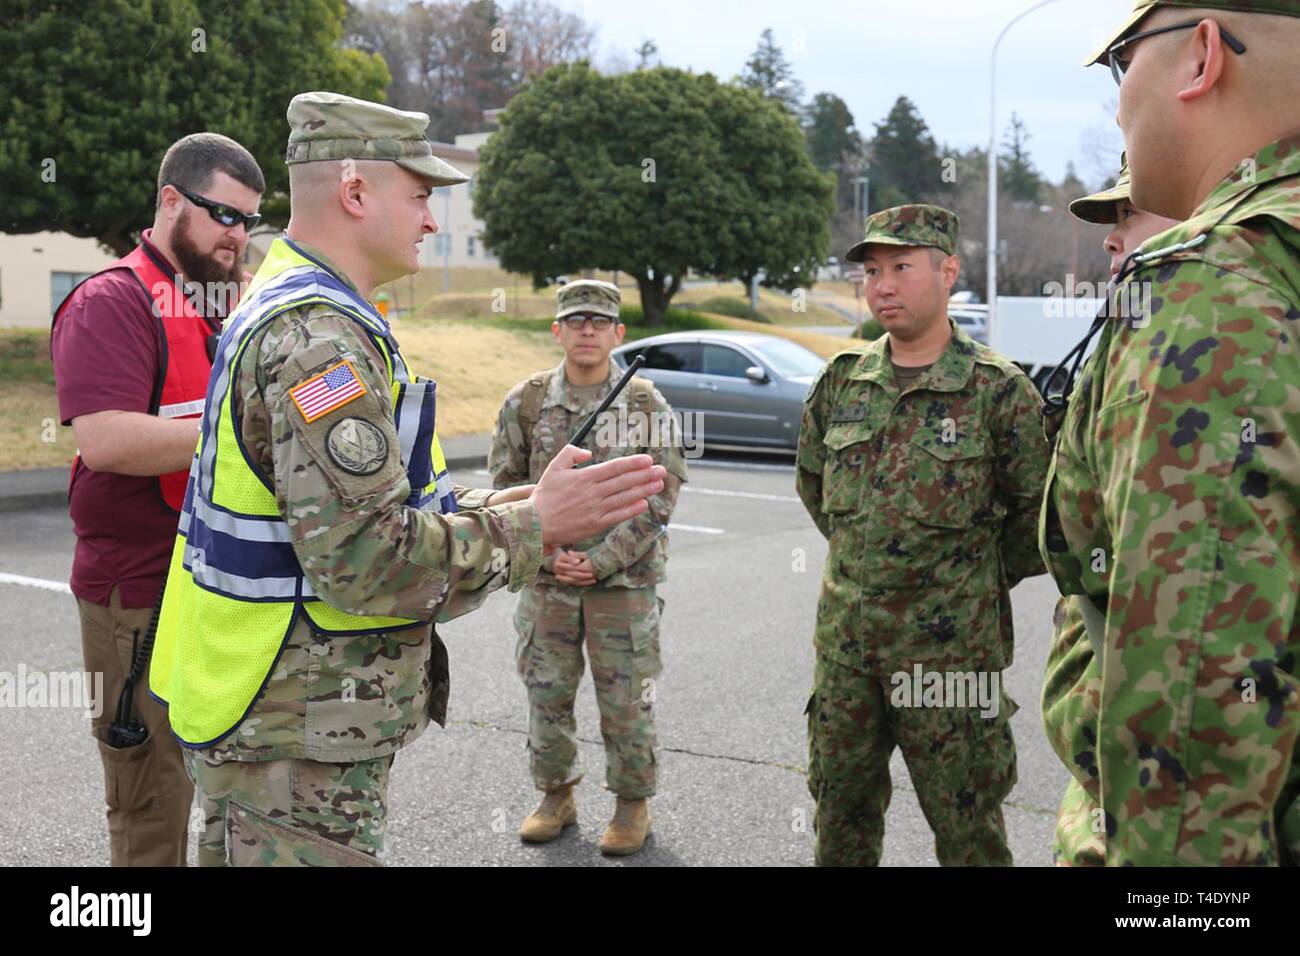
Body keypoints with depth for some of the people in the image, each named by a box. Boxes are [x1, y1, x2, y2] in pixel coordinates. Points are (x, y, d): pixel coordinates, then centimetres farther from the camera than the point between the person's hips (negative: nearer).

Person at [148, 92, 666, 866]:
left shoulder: (283, 311, 13)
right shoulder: (320, 334, -22)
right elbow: (365, 559, -28)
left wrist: (501, 508, 11)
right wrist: (533, 528, -19)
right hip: (299, 745, -11)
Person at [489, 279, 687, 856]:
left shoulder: (647, 406, -4)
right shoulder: (526, 402, 1)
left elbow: (659, 499, -6)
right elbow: (507, 487, 3)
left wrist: (599, 561, -13)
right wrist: (548, 552, -9)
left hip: (624, 582, -2)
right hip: (546, 580, 2)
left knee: (626, 700, 6)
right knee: (546, 694, 11)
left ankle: (633, 805, 23)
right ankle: (556, 797, 29)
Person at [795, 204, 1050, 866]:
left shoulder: (998, 390, -9)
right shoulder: (841, 381, 5)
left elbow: (1036, 508, -1)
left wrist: (984, 577, 7)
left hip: (950, 645, -4)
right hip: (845, 637, 5)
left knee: (967, 825, 7)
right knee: (841, 809, 17)